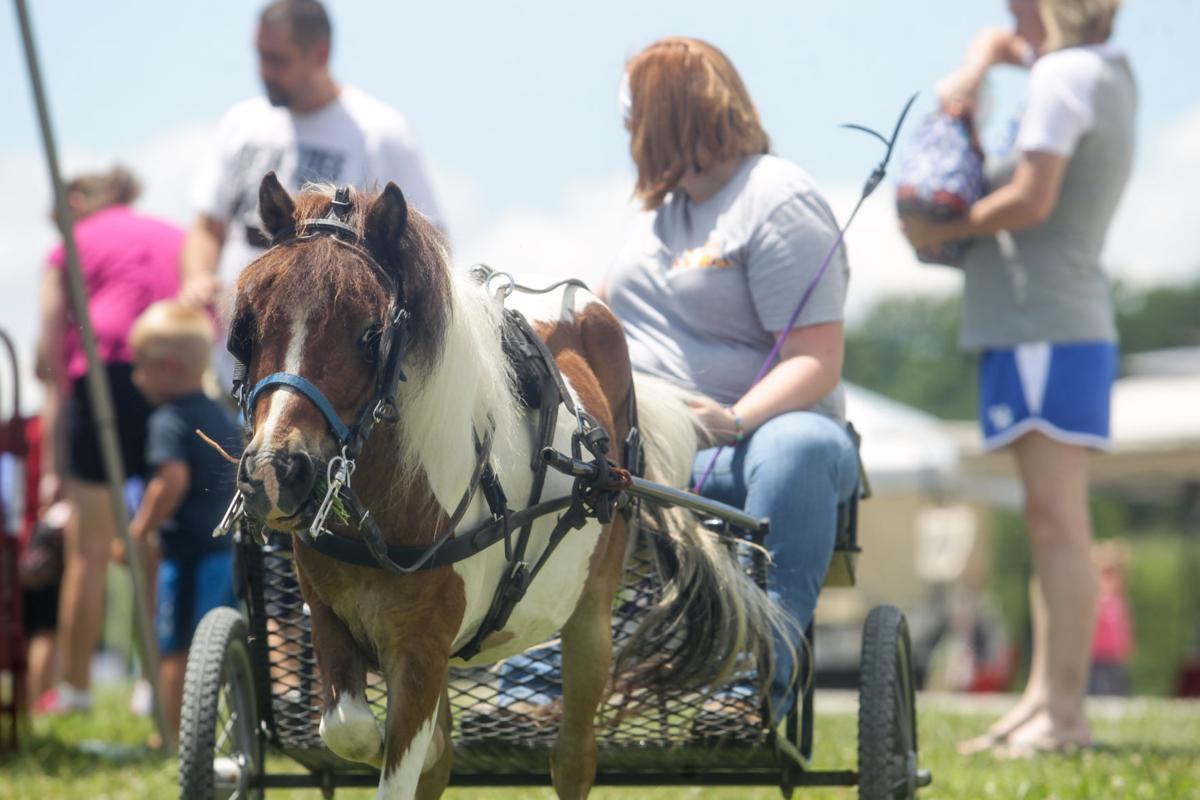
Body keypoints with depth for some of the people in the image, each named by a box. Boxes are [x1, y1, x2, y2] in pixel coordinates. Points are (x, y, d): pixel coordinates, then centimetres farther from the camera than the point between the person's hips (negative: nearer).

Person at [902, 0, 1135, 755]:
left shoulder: (1064, 77, -11)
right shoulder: (1110, 73, 16)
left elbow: (1031, 199, -19)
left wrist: (944, 231, -5)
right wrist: (973, 70, 10)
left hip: (1046, 327, -10)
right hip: (1073, 325, 10)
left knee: (1058, 523, -12)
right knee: (1052, 524, 9)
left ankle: (1066, 712, -14)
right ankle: (1044, 699, 12)